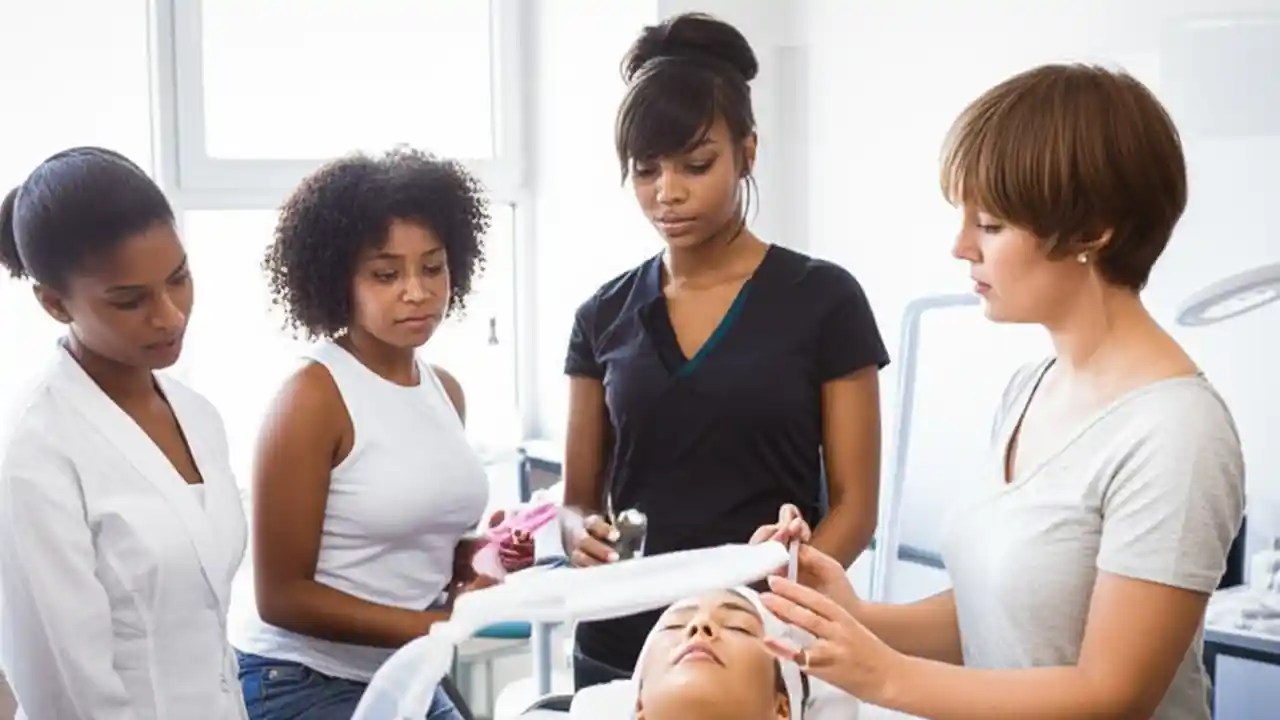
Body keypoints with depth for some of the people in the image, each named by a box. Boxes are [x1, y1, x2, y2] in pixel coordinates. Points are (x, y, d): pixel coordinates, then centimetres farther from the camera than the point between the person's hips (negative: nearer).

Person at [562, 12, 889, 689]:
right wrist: (587, 539, -13)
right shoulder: (604, 315, 4)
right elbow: (579, 500, 8)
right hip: (620, 646, 3)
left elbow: (852, 506, -5)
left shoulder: (824, 300, -4)